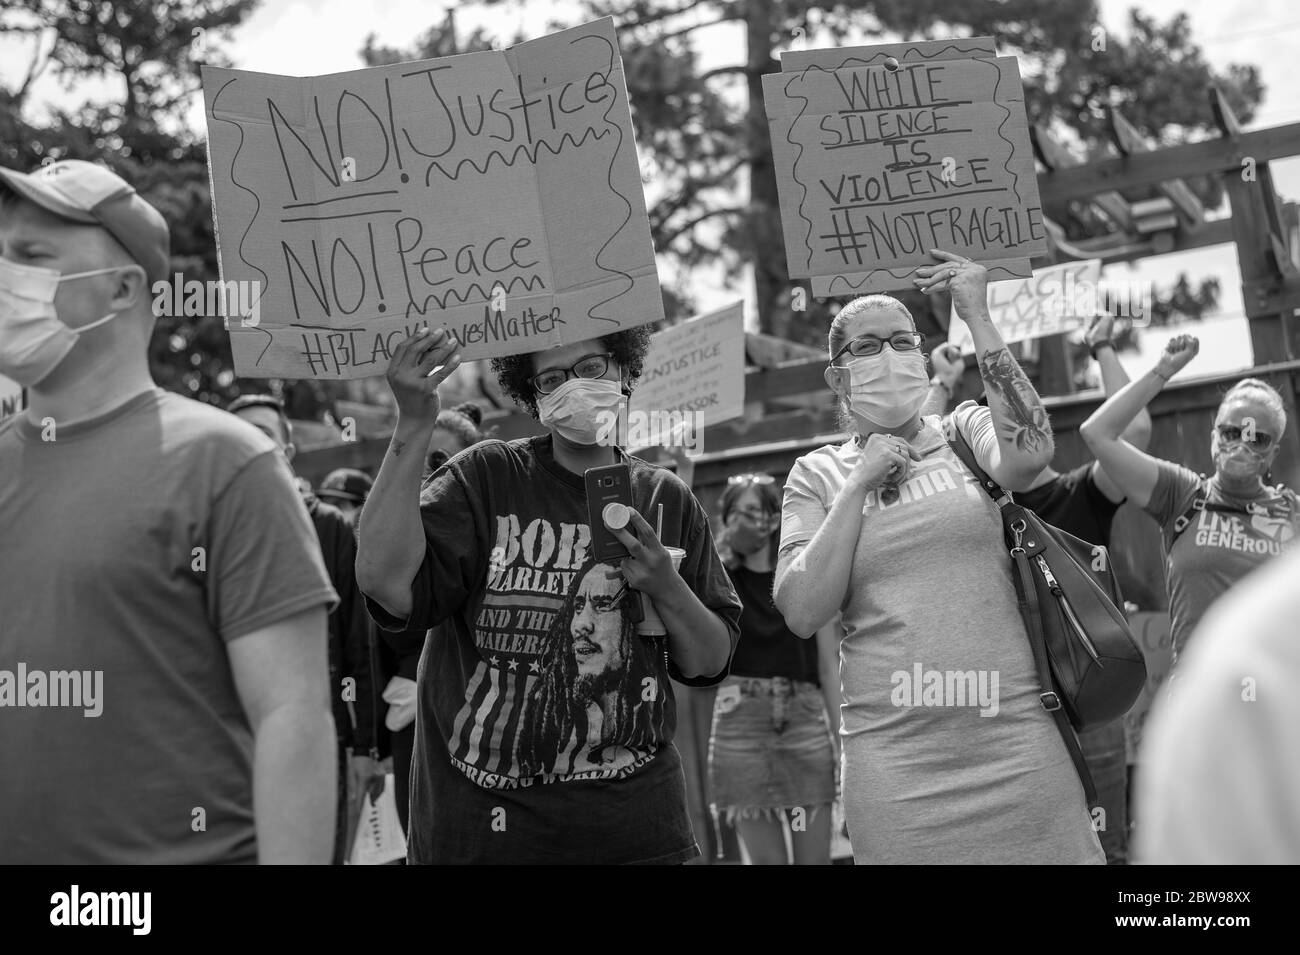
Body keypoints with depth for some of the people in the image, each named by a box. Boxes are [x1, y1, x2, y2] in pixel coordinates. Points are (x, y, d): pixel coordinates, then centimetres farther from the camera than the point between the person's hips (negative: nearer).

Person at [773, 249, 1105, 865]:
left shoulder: (964, 432, 9)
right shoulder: (817, 476, 9)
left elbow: (1028, 455, -15)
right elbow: (803, 614, -3)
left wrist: (978, 321, -12)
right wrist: (860, 484, -6)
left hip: (1014, 738, 0)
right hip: (892, 756, 0)